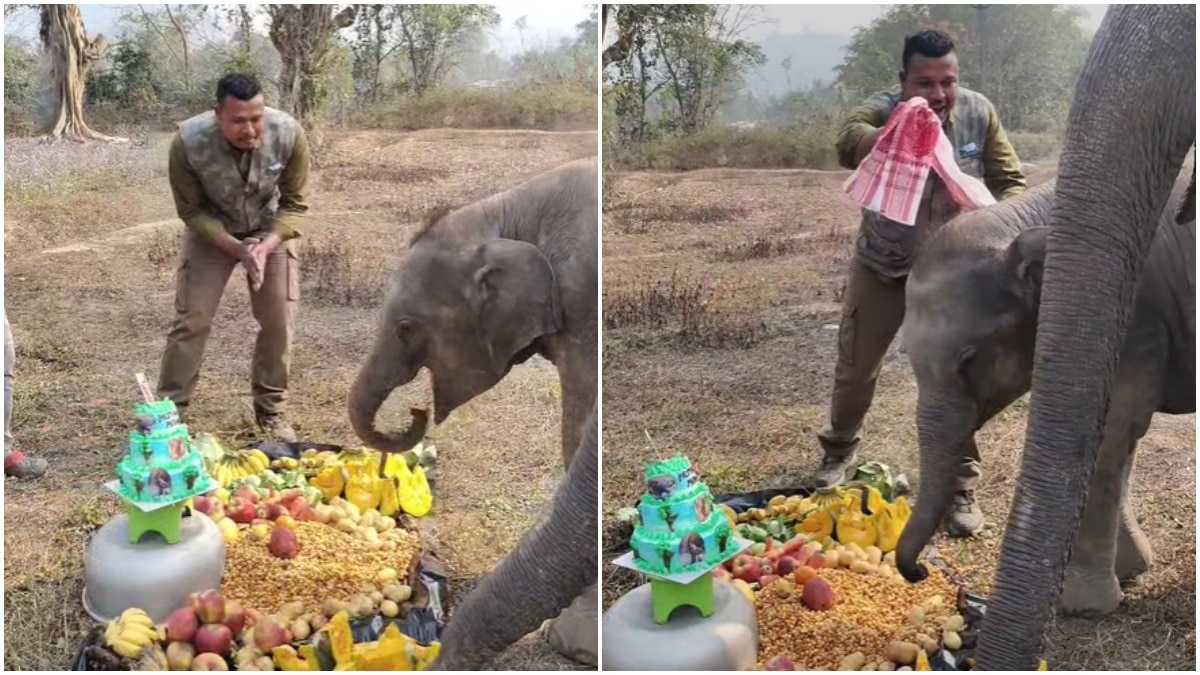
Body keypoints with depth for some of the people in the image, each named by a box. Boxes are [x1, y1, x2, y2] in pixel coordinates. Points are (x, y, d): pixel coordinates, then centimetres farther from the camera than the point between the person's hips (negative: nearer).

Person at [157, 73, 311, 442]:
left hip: (271, 229, 1)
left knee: (279, 322, -1)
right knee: (191, 320, -4)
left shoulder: (289, 134, -28)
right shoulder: (188, 142, -31)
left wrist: (266, 246, -30)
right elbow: (191, 211, -17)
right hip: (211, 232, -1)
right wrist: (237, 249, -29)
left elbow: (294, 203, -15)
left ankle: (270, 409, 15)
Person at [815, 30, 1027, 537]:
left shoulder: (979, 113, -12)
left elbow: (1010, 180, -3)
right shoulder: (881, 111, -22)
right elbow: (848, 144, -46)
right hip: (881, 267, -1)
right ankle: (839, 451, 39)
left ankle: (960, 487, 14)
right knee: (855, 370, 12)